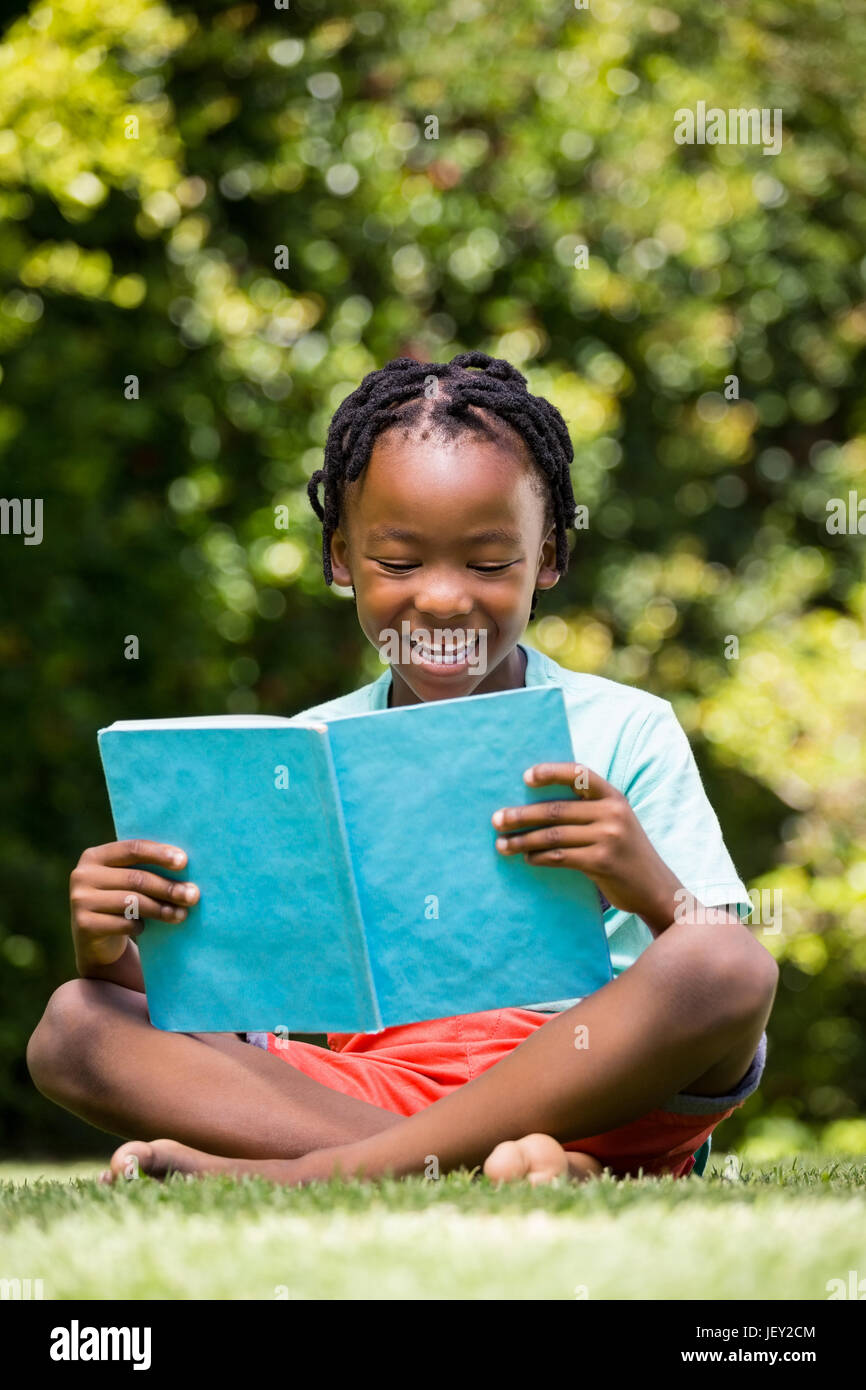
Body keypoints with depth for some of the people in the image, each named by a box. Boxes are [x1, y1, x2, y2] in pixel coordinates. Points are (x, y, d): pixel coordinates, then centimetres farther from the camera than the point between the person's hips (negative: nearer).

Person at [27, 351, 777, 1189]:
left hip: (579, 1089, -2)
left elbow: (717, 976, 0)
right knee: (73, 1029, -15)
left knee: (733, 967, -32)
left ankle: (310, 1172, -30)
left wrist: (651, 887, -20)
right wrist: (113, 952, -10)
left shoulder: (625, 733, 8)